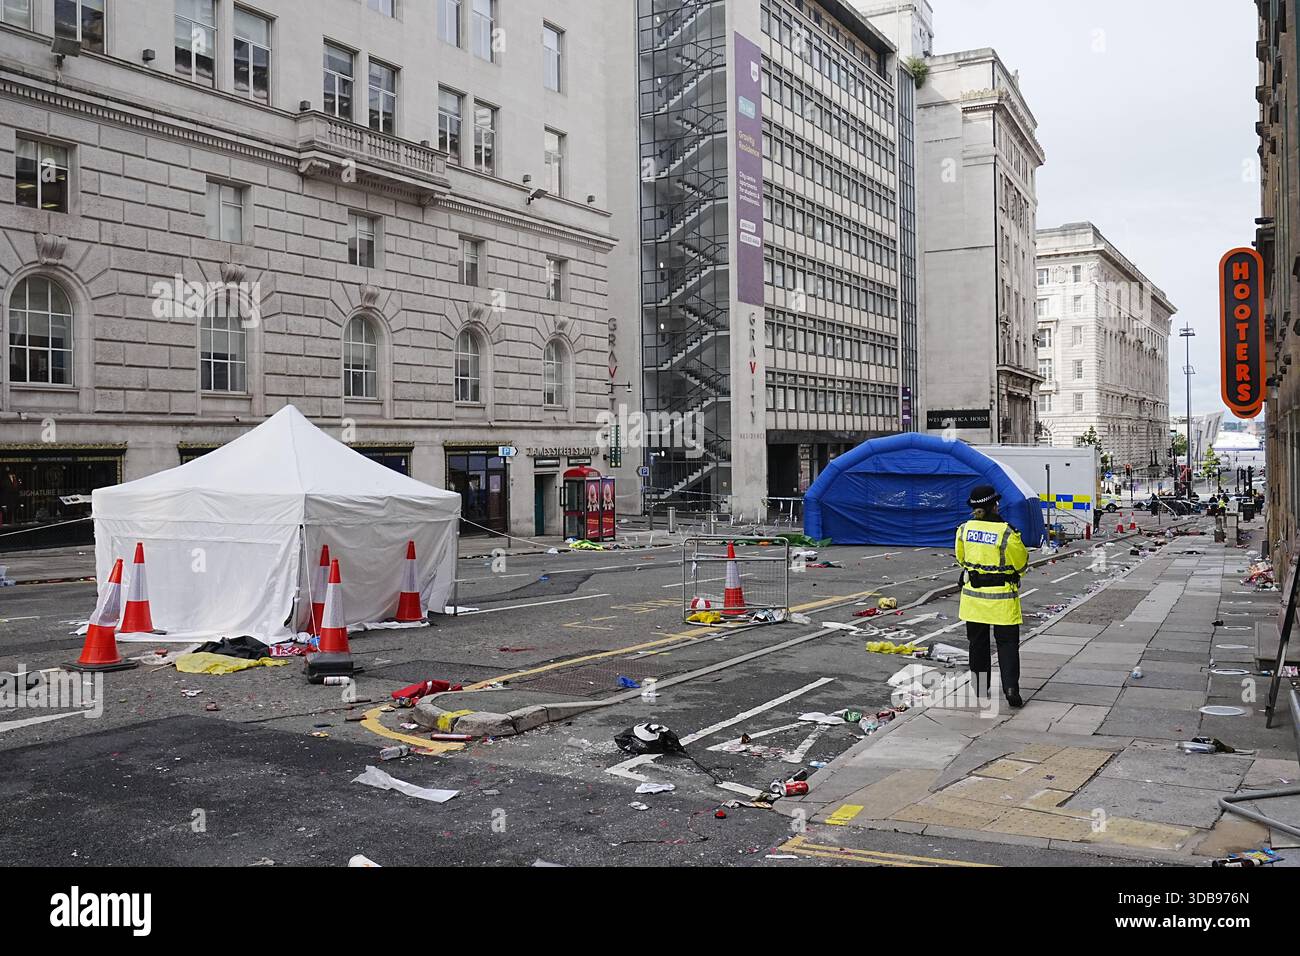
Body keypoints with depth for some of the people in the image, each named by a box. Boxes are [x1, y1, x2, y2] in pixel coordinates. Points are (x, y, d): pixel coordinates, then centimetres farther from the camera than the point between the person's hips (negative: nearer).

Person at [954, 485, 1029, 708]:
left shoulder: (964, 529, -5)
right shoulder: (1006, 533, -17)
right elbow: (1021, 563, -4)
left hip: (973, 595, 4)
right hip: (1002, 598, -4)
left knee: (978, 643, 14)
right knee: (1007, 643, 6)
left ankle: (981, 690, 21)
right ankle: (1011, 688, -4)